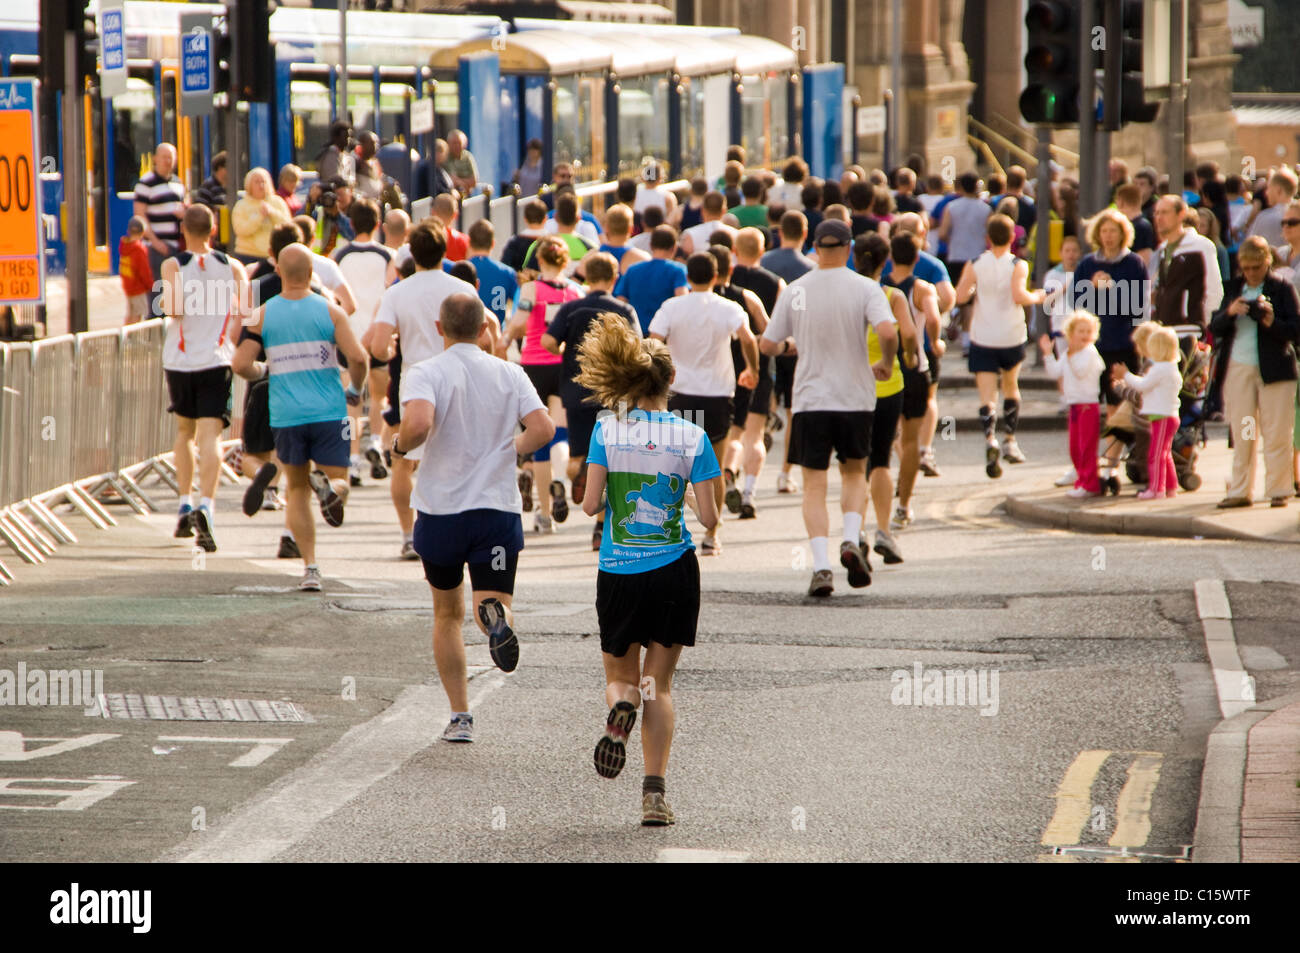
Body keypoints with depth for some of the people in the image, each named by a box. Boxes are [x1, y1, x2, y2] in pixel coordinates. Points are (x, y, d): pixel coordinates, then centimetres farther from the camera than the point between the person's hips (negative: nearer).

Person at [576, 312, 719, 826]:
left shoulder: (607, 429, -5)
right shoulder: (692, 436, -5)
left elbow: (590, 504, -7)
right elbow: (708, 517, -5)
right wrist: (712, 520, 17)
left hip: (618, 571, 0)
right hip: (674, 568, 0)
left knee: (621, 676, 17)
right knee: (660, 683, 10)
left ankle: (620, 708, -21)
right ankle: (655, 792, -1)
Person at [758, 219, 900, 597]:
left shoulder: (795, 291, 0)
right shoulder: (865, 288, -5)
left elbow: (767, 344, 4)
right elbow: (888, 331, -20)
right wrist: (886, 364, -1)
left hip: (810, 399, 0)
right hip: (855, 397, 0)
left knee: (814, 485, 4)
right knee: (854, 471, 21)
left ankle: (821, 565, -10)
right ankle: (851, 541, -1)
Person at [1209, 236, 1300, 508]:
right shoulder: (1233, 288, 11)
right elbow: (1215, 328, 6)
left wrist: (1271, 322, -23)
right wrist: (1229, 312, -13)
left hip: (1274, 370, -3)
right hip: (1238, 370, 4)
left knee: (1275, 434, -2)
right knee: (1241, 434, 7)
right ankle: (1240, 491, 12)